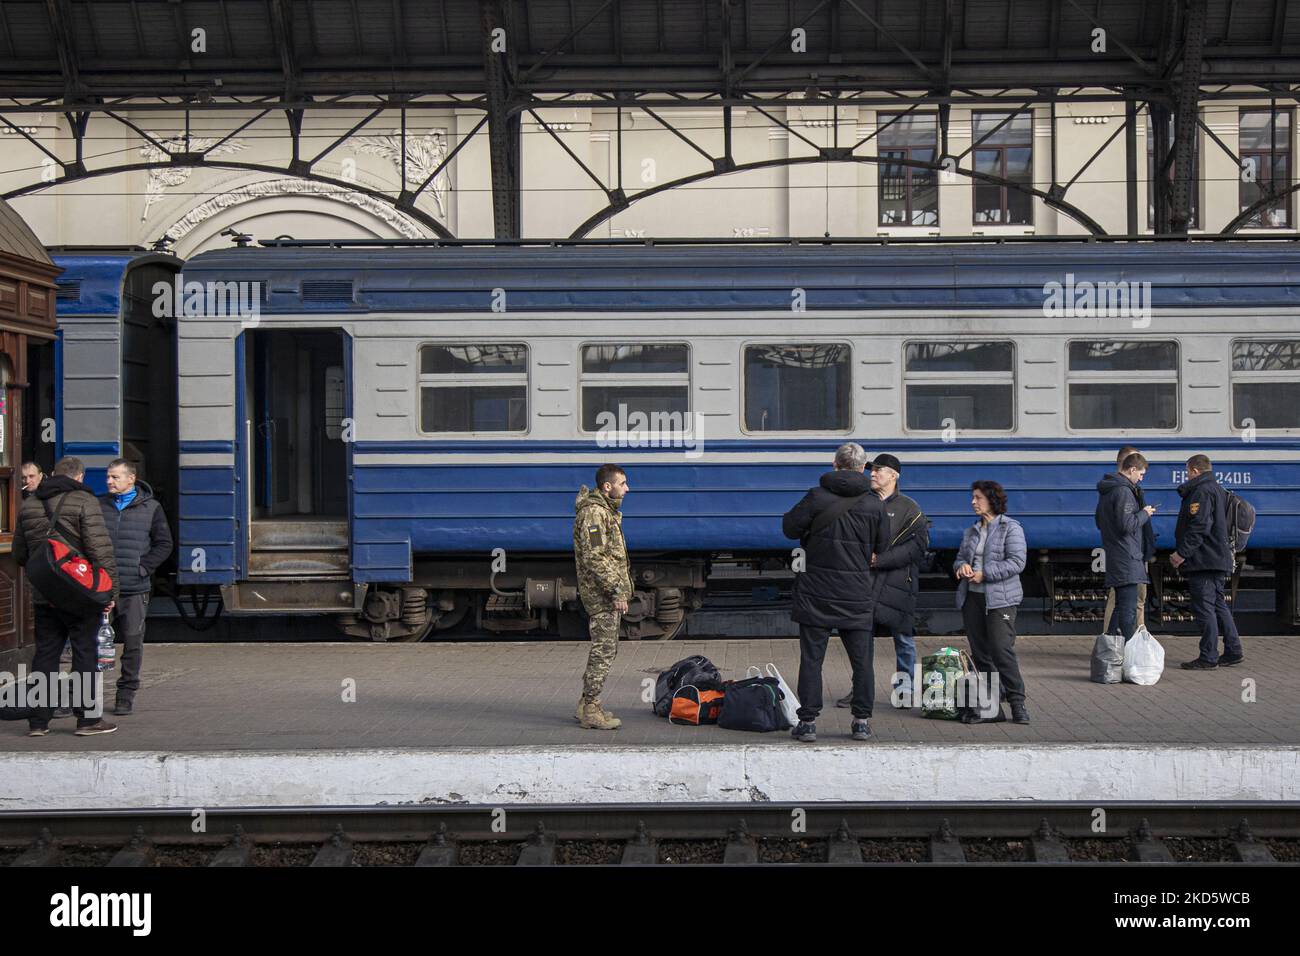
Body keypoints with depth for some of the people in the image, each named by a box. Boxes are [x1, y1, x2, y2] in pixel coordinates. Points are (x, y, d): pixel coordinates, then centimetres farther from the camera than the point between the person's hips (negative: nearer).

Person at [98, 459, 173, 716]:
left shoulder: (151, 508, 3)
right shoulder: (99, 506, 9)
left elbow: (164, 544, 5)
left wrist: (143, 568, -6)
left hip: (135, 588, -1)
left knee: (132, 642, 1)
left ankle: (126, 694, 12)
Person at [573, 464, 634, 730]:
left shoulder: (607, 511, 18)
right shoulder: (594, 513, -16)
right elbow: (595, 558, -24)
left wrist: (620, 589, 21)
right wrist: (616, 591, -23)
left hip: (605, 593, 11)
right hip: (601, 592, -11)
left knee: (606, 648, 15)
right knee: (603, 650, -9)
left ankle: (587, 705, 21)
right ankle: (591, 711, -6)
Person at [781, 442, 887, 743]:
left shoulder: (817, 497, -9)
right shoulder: (874, 505, -2)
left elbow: (790, 527, -2)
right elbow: (882, 548, 8)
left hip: (816, 594, -2)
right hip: (857, 597, 2)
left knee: (811, 659, 4)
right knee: (862, 661, 11)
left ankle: (808, 721, 3)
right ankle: (862, 721, 13)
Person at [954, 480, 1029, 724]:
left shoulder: (1011, 528, -3)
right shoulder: (971, 531, 18)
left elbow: (1017, 562, -12)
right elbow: (959, 557, 22)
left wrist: (984, 574, -17)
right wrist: (962, 566, -3)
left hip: (1000, 599, -7)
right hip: (972, 598, 7)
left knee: (1002, 651, -13)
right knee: (980, 653, 5)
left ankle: (1017, 702, -4)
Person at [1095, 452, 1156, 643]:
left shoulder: (1106, 490, 16)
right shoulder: (1123, 491, -15)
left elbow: (1099, 521, 25)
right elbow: (1127, 525, -23)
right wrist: (1144, 514, -6)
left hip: (1114, 557, 10)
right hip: (1127, 559, -10)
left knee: (1121, 605, 16)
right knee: (1128, 608, -8)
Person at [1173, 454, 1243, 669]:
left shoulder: (1201, 491, -14)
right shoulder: (1217, 490, 20)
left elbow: (1199, 527, -23)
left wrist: (1182, 552, -20)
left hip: (1203, 561, -10)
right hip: (1217, 560, 10)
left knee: (1204, 608, -7)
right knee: (1218, 605, 16)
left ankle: (1208, 658, -6)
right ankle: (1233, 651, 19)